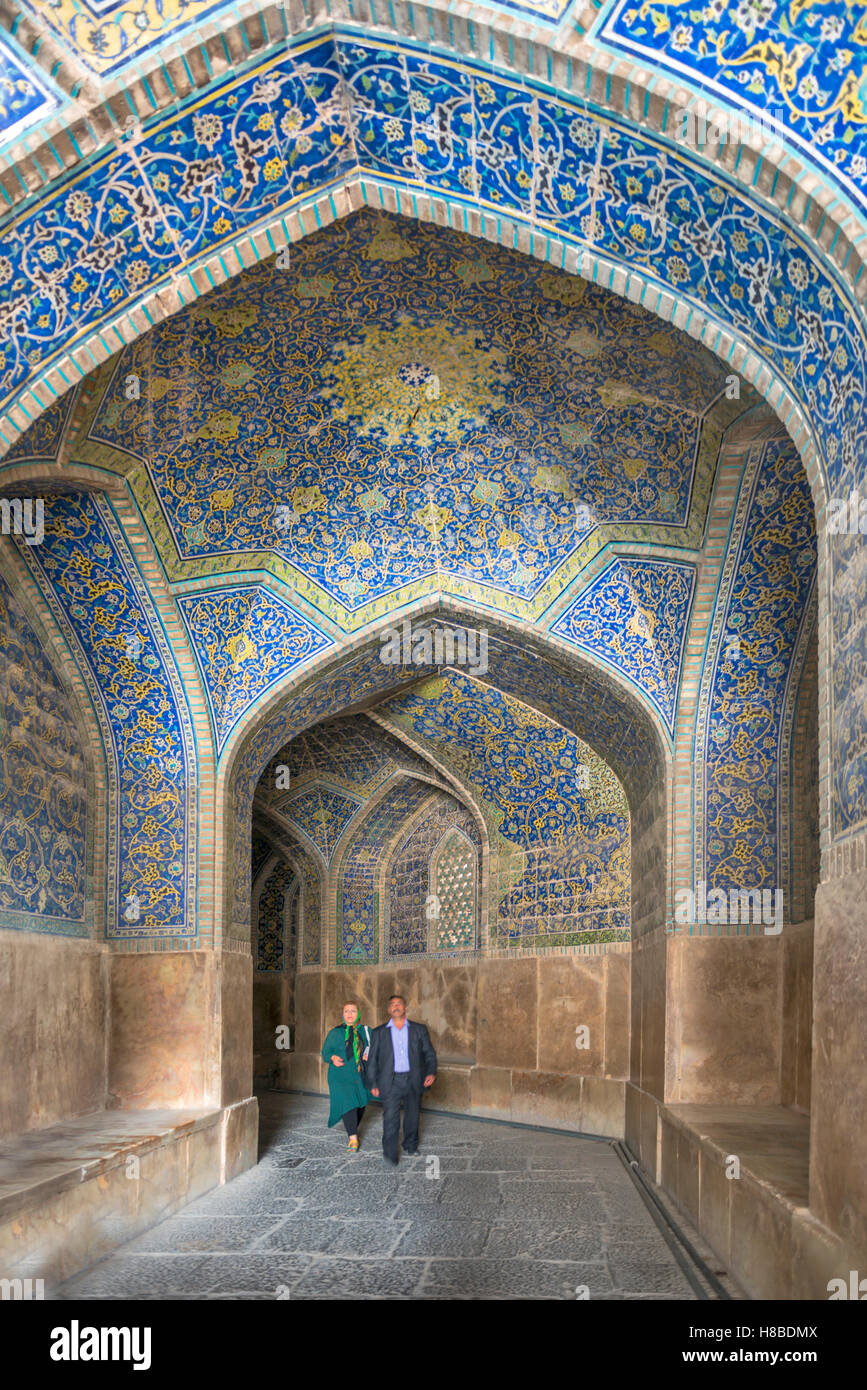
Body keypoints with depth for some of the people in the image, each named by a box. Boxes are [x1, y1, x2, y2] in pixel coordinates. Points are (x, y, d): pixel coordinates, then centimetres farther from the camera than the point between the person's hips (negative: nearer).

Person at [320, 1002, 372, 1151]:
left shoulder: (366, 1031, 8)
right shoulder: (335, 1032, 4)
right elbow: (325, 1052, 4)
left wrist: (370, 1056, -12)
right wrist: (333, 1058, -17)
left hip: (361, 1075, 3)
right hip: (341, 1076, -3)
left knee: (361, 1105, 9)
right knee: (347, 1104, -16)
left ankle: (352, 1130, 35)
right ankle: (353, 1138, -11)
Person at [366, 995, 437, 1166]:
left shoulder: (419, 1030, 7)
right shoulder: (379, 1032, 6)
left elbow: (429, 1054, 7)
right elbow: (372, 1060, 8)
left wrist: (431, 1072, -10)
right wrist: (373, 1084, 3)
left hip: (413, 1081, 2)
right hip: (391, 1082, -2)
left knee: (412, 1116, 12)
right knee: (391, 1118, -10)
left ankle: (410, 1146, 32)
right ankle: (390, 1154, -3)